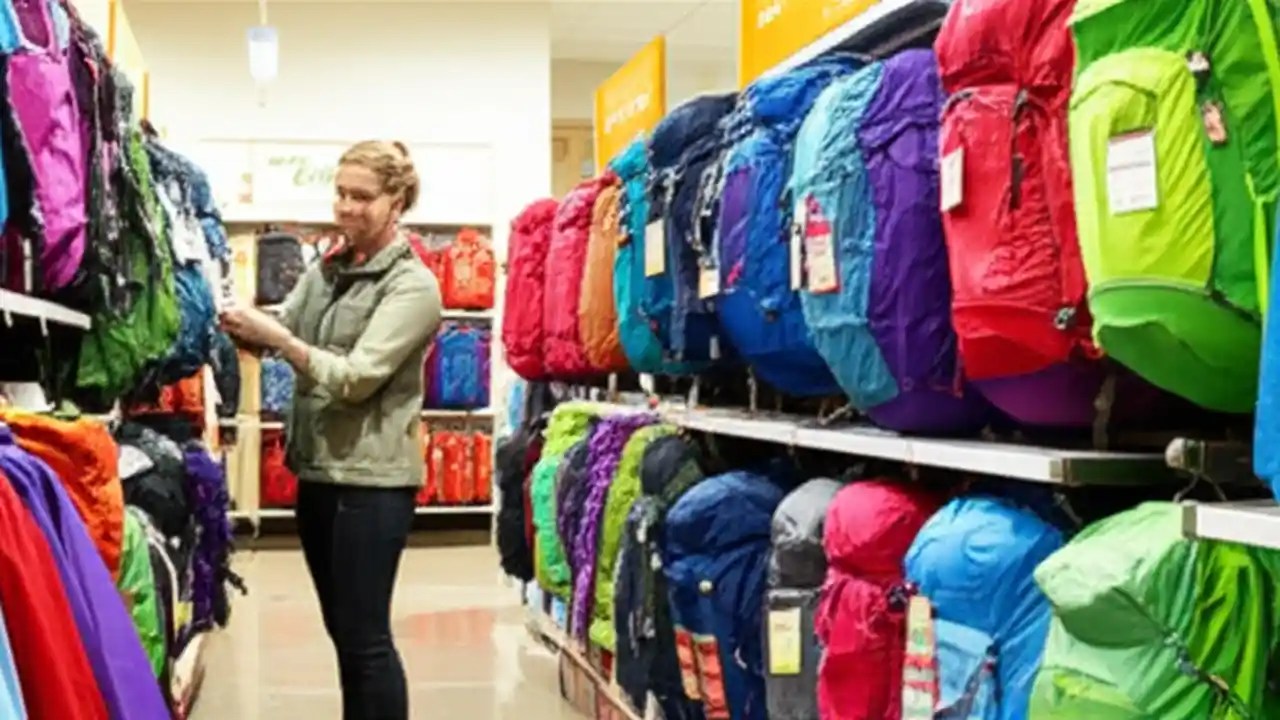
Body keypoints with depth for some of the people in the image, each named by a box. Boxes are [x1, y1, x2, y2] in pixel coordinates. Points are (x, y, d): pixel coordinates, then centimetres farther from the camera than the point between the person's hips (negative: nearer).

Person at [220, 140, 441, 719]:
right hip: (318, 469, 7)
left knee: (365, 635, -3)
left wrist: (272, 335, -22)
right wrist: (243, 327, -9)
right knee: (342, 630, 16)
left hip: (372, 479, -7)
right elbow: (282, 336, 11)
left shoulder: (413, 286, -11)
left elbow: (356, 377, -19)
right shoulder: (326, 269, 11)